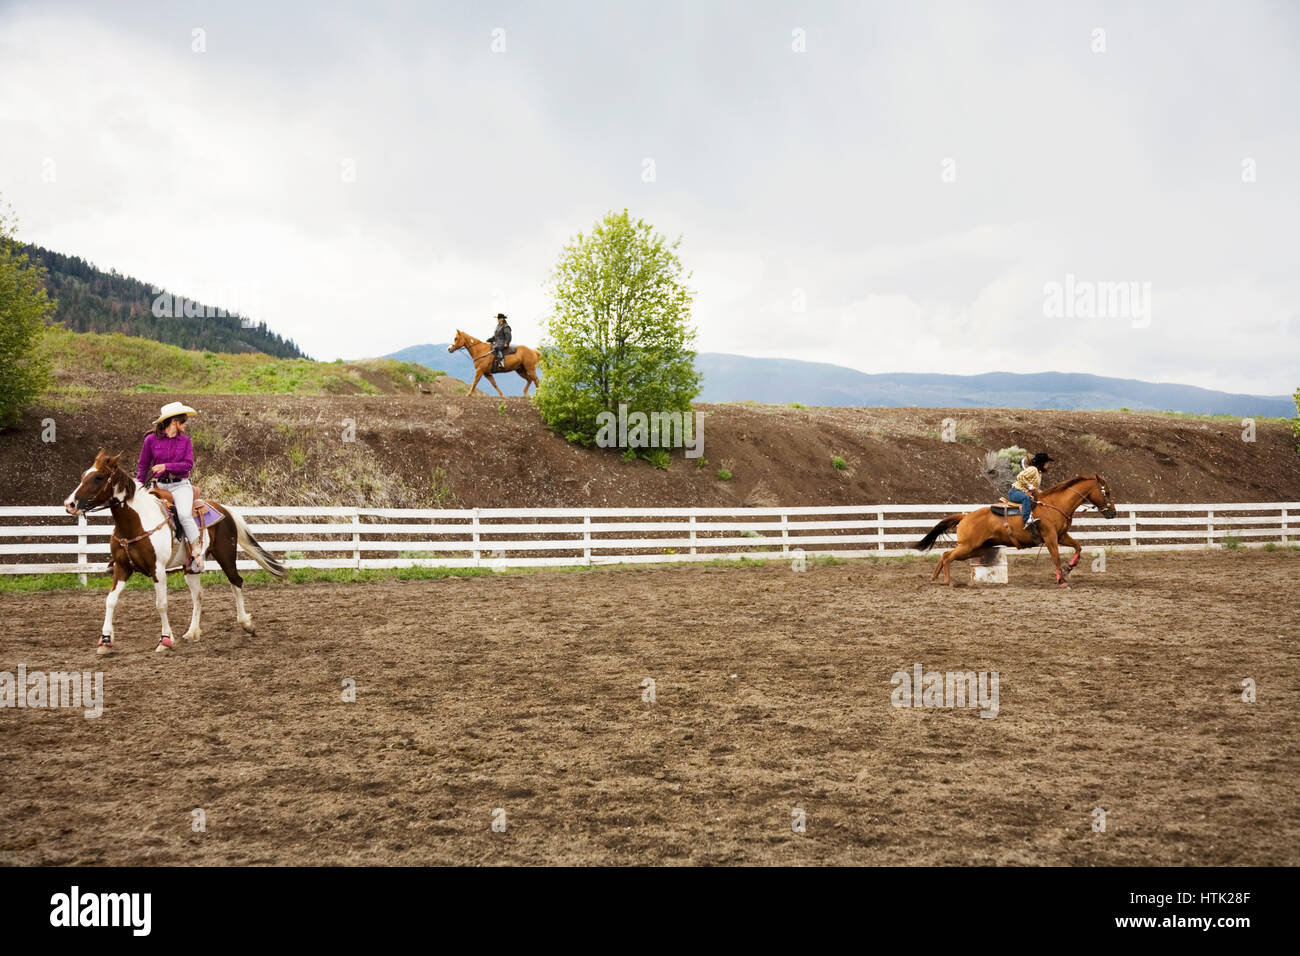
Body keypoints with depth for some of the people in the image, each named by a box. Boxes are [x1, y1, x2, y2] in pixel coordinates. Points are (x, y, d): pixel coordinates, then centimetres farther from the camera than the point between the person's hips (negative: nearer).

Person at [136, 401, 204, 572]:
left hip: (180, 485, -1)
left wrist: (166, 466, -14)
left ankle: (197, 554, -21)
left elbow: (188, 464, -3)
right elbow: (142, 466, 10)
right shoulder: (151, 439, 4)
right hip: (159, 486, 1)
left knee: (184, 515, -26)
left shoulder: (185, 441, 7)